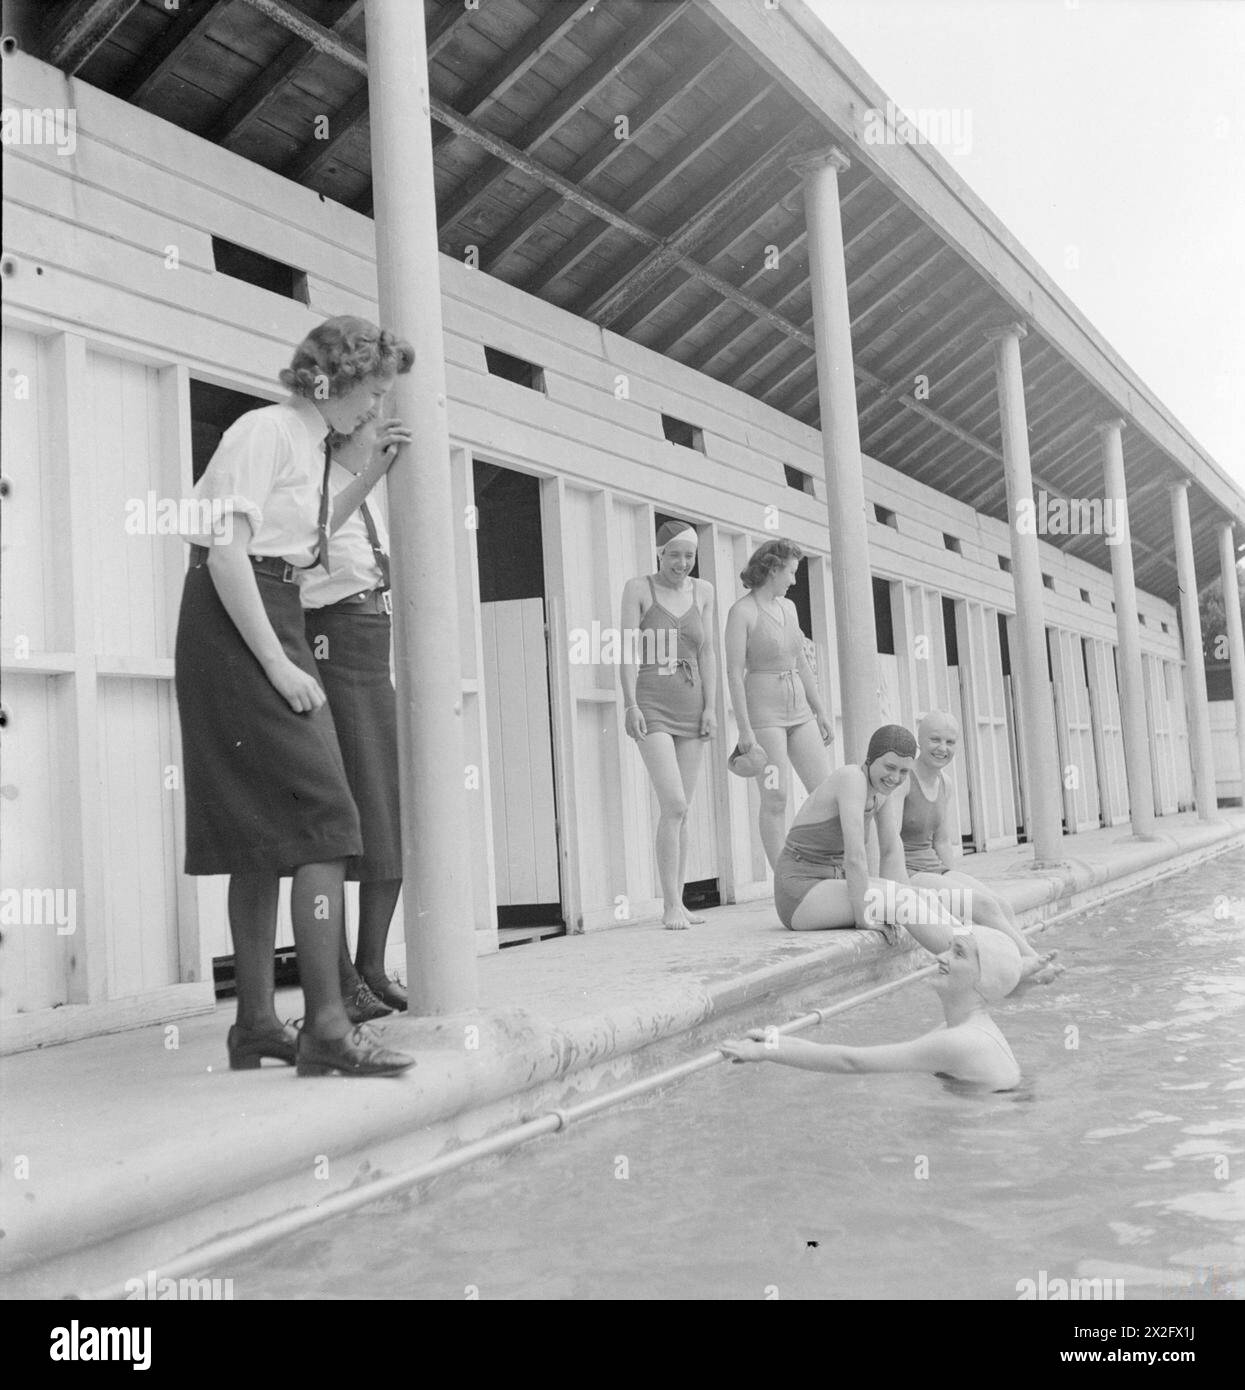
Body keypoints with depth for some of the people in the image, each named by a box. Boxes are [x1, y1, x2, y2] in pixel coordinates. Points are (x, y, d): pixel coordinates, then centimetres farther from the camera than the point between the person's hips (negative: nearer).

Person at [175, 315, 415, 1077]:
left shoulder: (309, 442, 18)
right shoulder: (264, 430, -10)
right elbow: (225, 551, -19)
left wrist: (372, 474, 26)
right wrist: (279, 664, -21)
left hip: (275, 620, 10)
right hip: (234, 625, -10)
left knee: (265, 829, 8)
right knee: (320, 814, -15)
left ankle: (256, 1023, 14)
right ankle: (327, 1024, -14)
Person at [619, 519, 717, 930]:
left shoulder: (703, 591, 12)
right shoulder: (637, 588, 1)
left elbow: (706, 653, 8)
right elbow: (628, 649, -6)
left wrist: (710, 707, -1)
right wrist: (630, 705, -16)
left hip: (691, 708, 4)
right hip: (651, 708, -4)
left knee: (680, 811, 6)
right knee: (674, 805, -16)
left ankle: (678, 903, 12)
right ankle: (670, 906, -12)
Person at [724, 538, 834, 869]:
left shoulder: (788, 607, 13)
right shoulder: (741, 611, -9)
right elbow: (734, 673, -14)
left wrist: (821, 712, 15)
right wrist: (744, 729, -19)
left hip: (798, 710, 7)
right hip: (763, 709, -7)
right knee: (776, 799, -7)